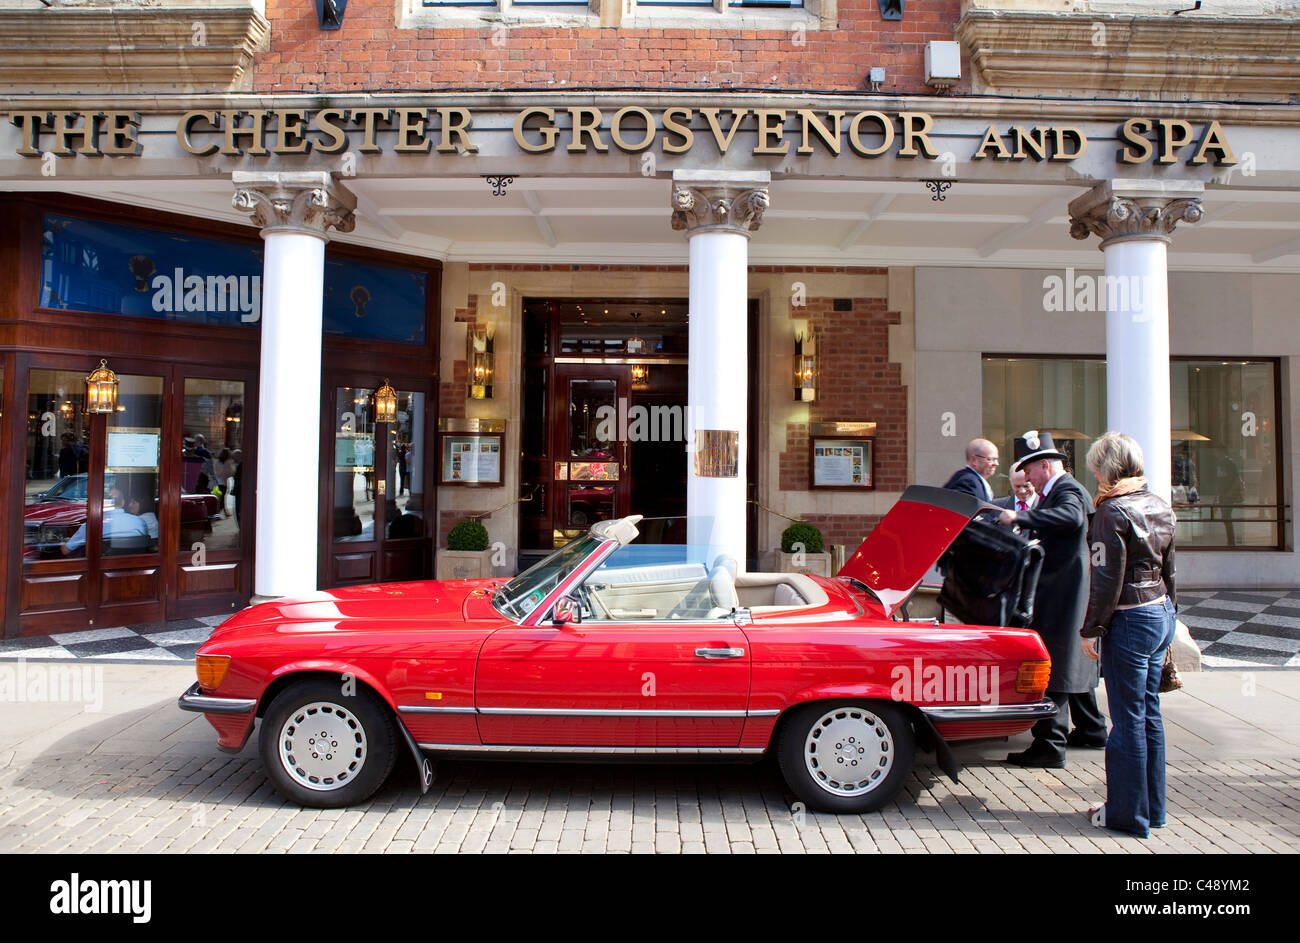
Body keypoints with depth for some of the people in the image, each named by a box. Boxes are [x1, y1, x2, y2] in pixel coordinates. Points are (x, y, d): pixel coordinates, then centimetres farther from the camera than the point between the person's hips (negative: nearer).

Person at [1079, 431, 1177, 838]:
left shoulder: (1112, 512, -16)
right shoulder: (1159, 506, 9)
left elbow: (1107, 580, -18)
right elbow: (1168, 567, 16)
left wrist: (1091, 629, -12)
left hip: (1130, 620, -9)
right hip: (1161, 614, 9)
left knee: (1128, 718, 1)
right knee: (1149, 713, 16)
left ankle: (1128, 813, 12)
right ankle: (1152, 807, 26)